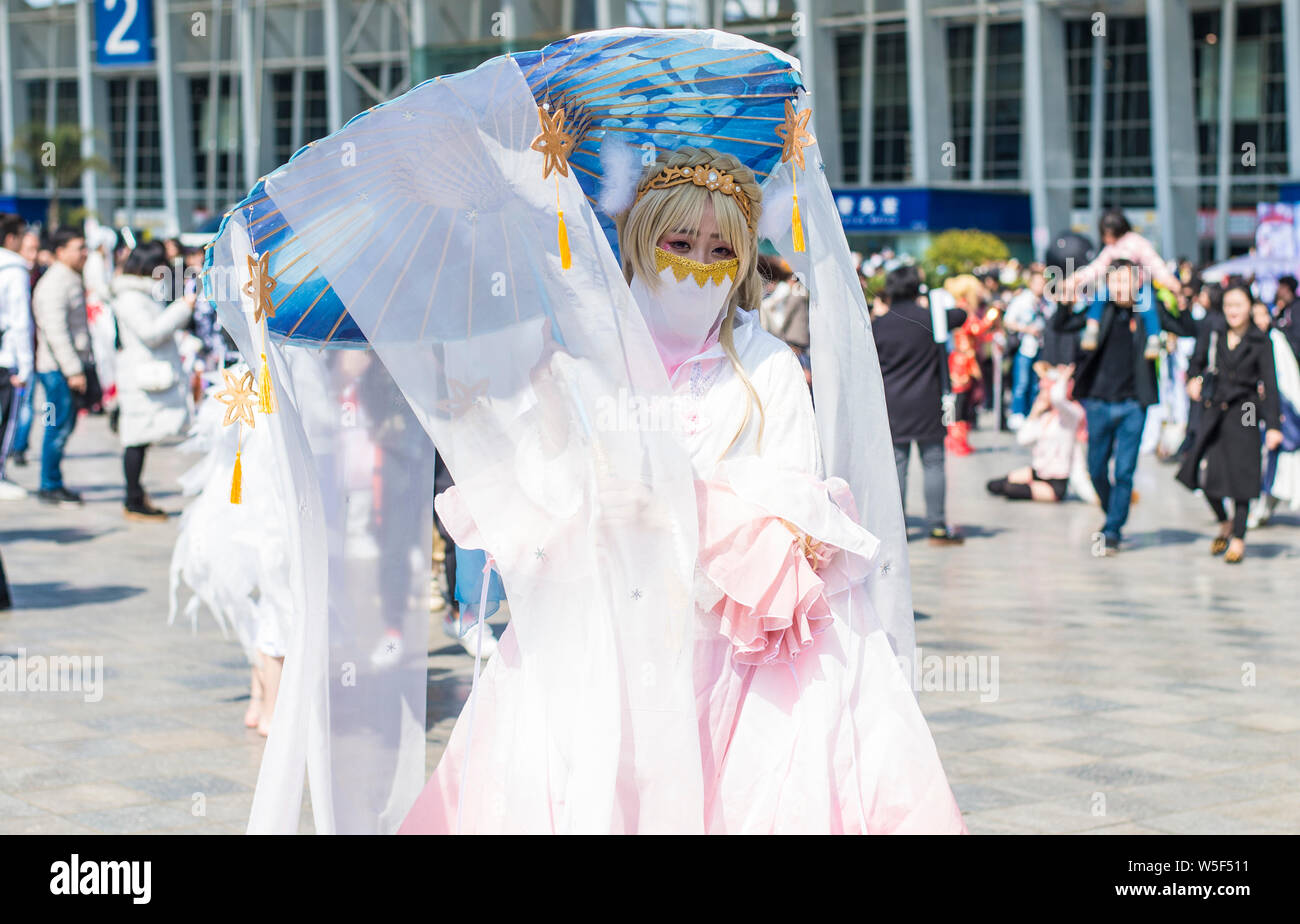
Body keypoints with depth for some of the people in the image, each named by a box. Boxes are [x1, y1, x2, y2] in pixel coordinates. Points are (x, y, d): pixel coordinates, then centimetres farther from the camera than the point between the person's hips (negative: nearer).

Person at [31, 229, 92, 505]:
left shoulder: (72, 281, 18)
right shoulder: (54, 285, -14)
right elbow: (55, 332, -20)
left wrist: (82, 366, 21)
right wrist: (73, 371, -21)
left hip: (73, 366, 10)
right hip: (58, 369, -10)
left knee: (64, 427, 12)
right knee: (59, 428, -6)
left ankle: (53, 484, 17)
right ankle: (50, 486, 0)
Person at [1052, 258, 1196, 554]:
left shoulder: (1149, 311, -2)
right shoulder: (1100, 310, 0)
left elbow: (1187, 330, -6)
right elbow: (1060, 325, -3)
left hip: (1132, 405, -2)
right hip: (1099, 403, 2)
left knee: (1124, 471, -4)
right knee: (1097, 470, 11)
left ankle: (1112, 532, 4)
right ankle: (1113, 518, 34)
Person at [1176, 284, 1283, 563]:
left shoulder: (1260, 342, 0)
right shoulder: (1212, 337, 7)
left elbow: (1269, 385, -4)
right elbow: (1196, 363, 18)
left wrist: (1273, 425, -11)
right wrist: (1194, 379, -6)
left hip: (1242, 414, -3)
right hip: (1213, 412, 3)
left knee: (1240, 475, -2)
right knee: (1206, 475, -4)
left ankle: (1238, 538, 9)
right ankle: (1225, 524, 23)